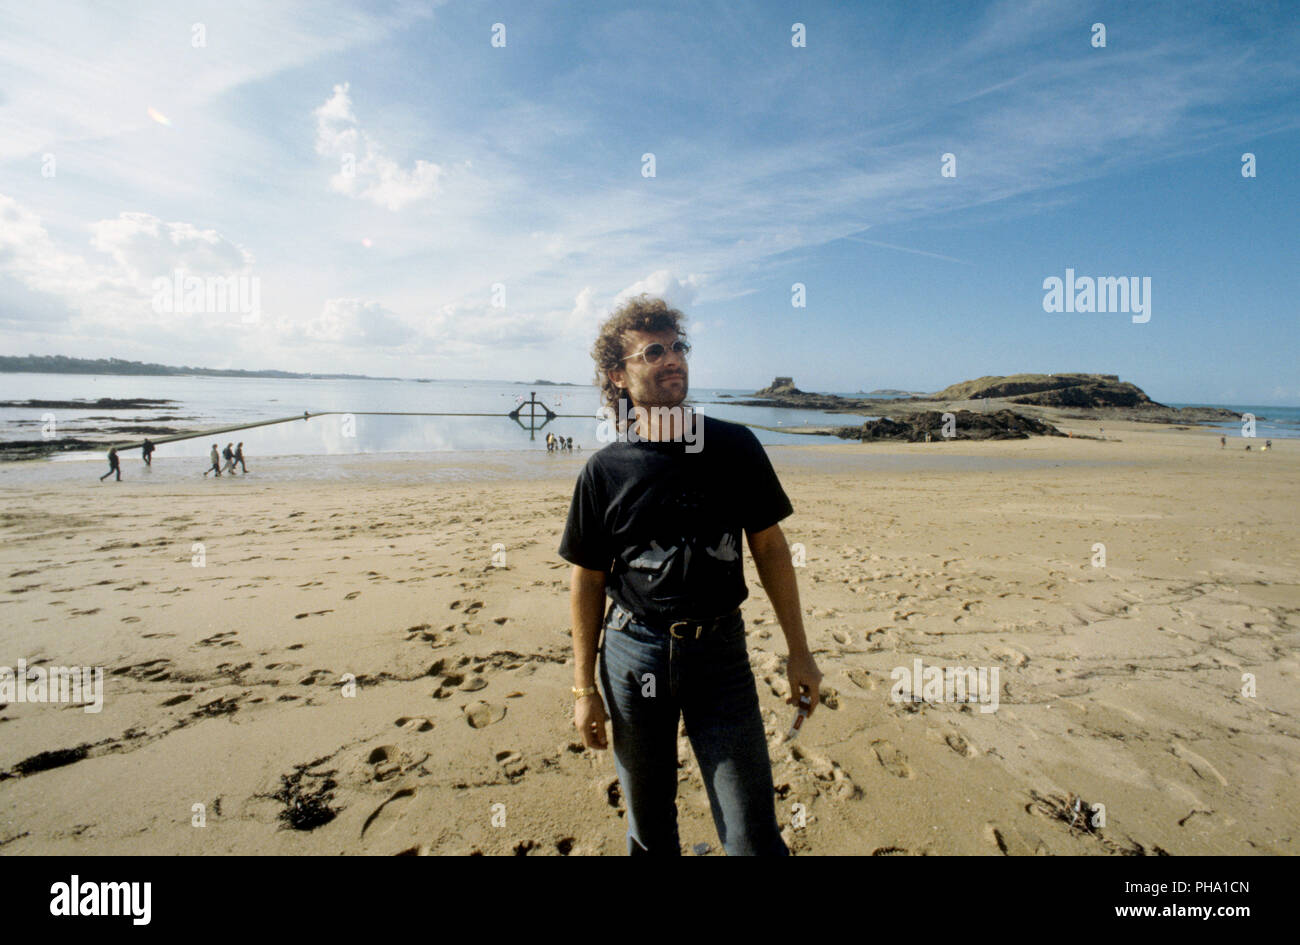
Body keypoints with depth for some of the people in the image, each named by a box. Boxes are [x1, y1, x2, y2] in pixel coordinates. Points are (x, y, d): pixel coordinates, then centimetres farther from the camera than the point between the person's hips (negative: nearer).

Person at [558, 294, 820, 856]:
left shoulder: (734, 447, -1)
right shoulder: (604, 470, -3)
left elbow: (769, 547, 4)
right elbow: (587, 579, 2)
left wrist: (798, 652, 3)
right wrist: (584, 687, 3)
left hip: (719, 652, 0)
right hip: (633, 653, 1)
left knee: (753, 837, 4)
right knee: (649, 829, 18)